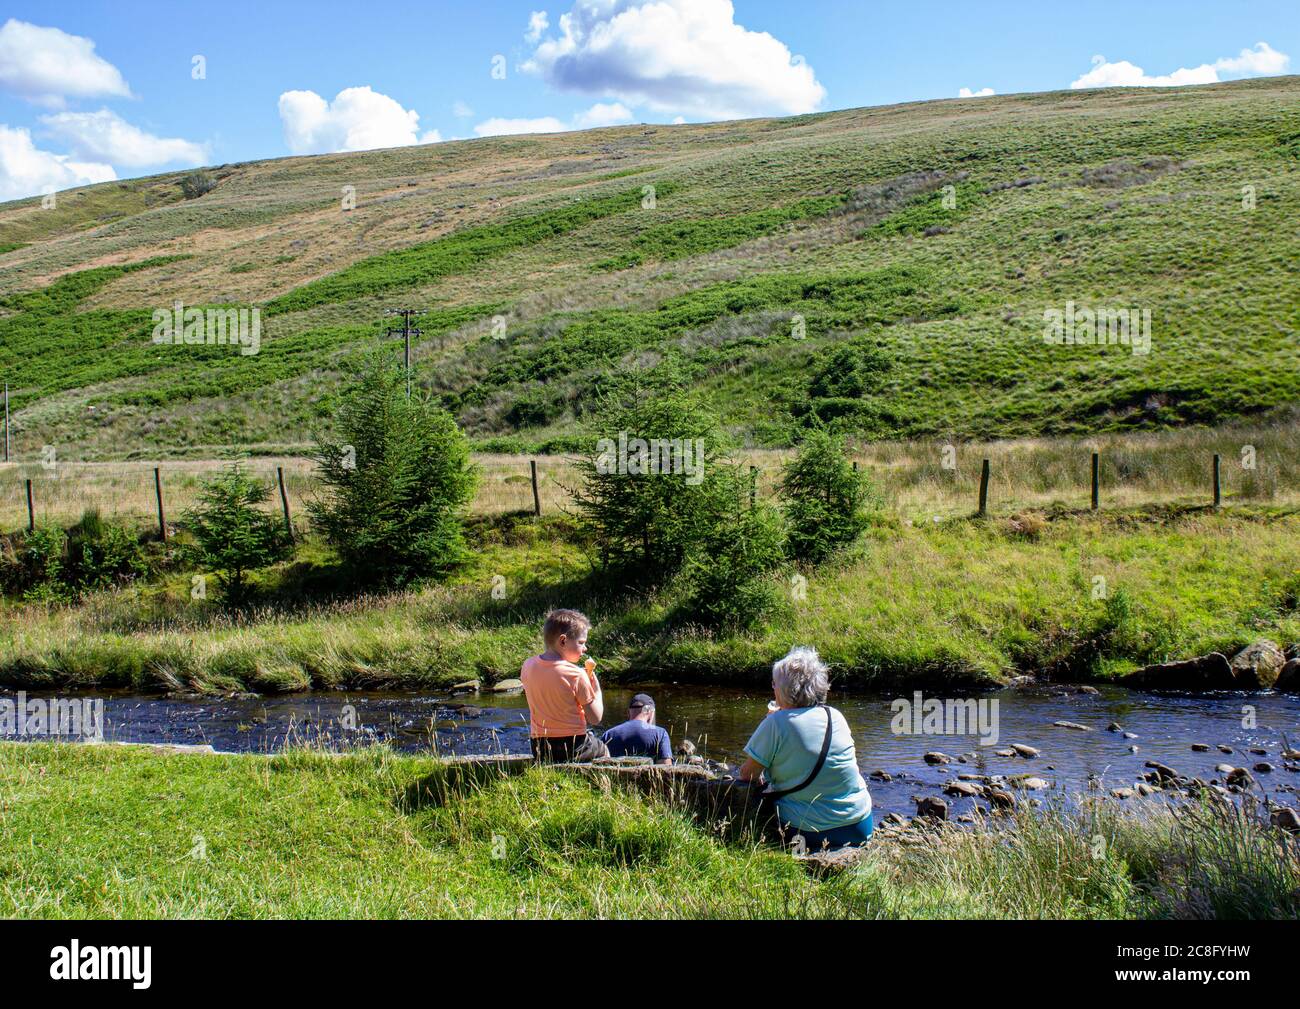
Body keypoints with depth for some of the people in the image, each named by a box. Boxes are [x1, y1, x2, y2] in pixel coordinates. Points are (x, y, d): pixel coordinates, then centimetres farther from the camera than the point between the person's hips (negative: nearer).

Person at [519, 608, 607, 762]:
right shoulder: (577, 675, -19)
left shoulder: (528, 666, -4)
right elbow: (595, 718, -13)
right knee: (602, 748, 27)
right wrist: (594, 680, -2)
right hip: (573, 747, -5)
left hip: (538, 748, 5)